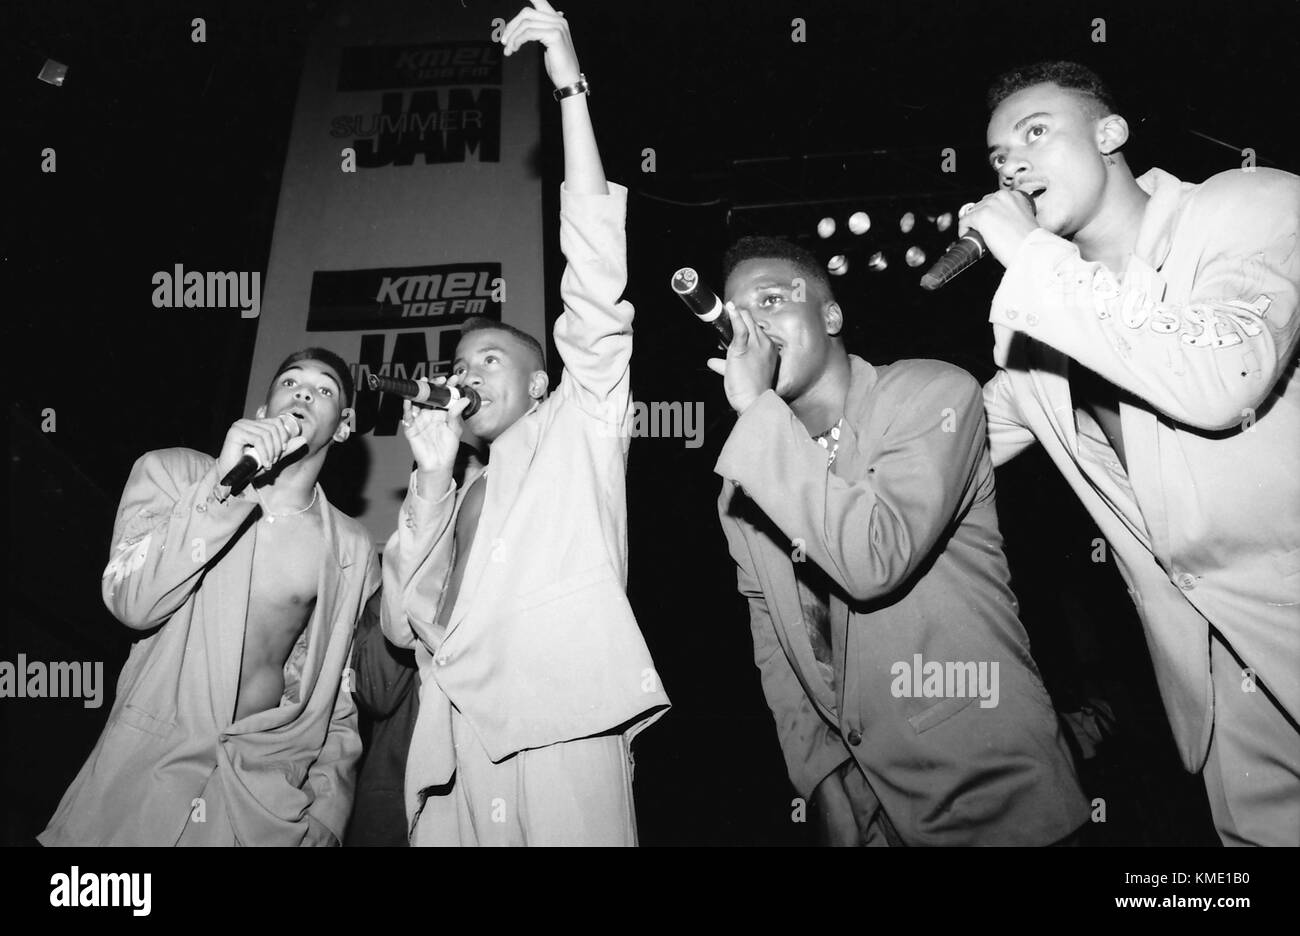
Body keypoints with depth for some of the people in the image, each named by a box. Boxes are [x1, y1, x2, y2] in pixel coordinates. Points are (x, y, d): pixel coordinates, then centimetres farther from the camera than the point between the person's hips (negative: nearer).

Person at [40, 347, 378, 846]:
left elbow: (341, 701, 6)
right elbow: (132, 604, -14)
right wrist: (222, 485, -22)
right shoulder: (170, 473, 1)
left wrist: (326, 817, -3)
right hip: (144, 781, -1)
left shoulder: (353, 549, 4)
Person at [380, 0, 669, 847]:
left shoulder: (581, 429, 13)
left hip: (564, 736, -4)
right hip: (458, 756, 5)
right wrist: (432, 476, 6)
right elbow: (407, 623, 14)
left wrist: (573, 90, -5)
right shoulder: (464, 500, 26)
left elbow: (597, 284, 0)